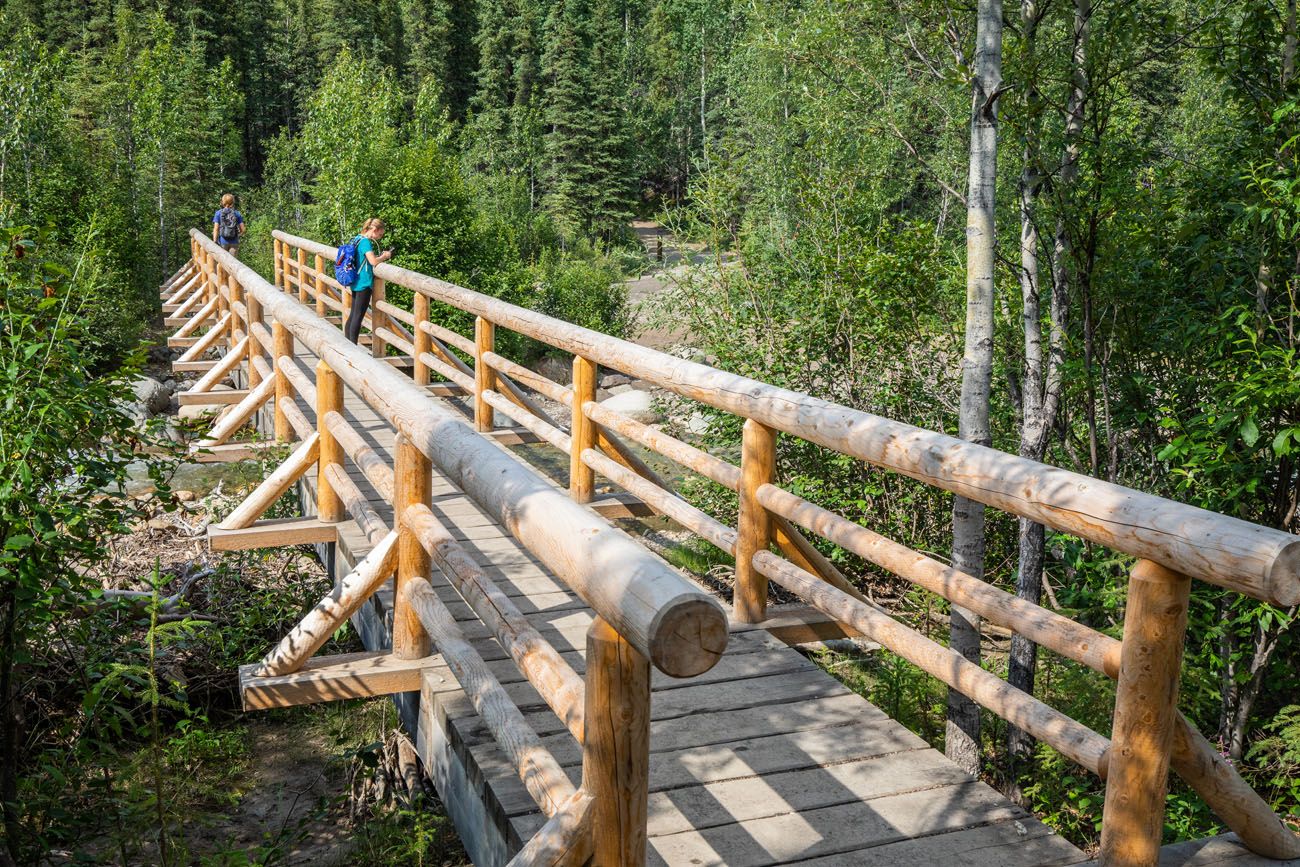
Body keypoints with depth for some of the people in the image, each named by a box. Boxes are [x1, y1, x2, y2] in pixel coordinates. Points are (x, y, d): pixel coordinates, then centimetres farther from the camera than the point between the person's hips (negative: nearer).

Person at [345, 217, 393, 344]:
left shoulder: (359, 239, 12)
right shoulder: (366, 242, -16)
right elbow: (373, 261, -25)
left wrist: (381, 255, 9)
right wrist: (384, 256, -7)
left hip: (356, 282, 10)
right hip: (364, 283, -10)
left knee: (353, 315, 13)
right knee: (358, 316, -6)